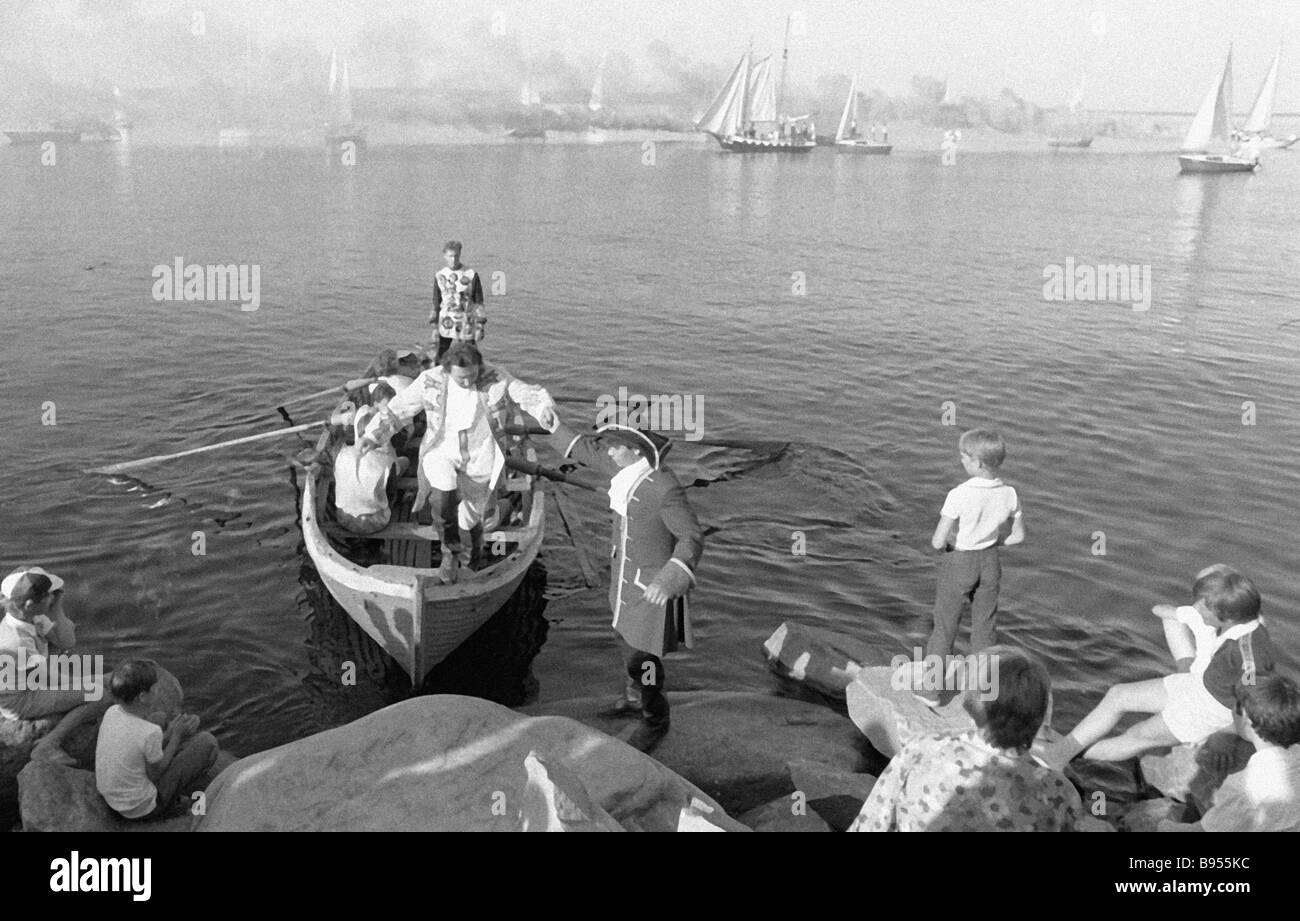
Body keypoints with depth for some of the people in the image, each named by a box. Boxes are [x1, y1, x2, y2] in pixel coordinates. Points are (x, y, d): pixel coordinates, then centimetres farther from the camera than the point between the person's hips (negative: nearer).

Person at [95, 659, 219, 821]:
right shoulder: (150, 733, -32)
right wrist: (176, 735, -9)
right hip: (142, 808, -7)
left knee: (159, 718, 18)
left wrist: (170, 733, 0)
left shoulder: (112, 712, -12)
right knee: (207, 741, -3)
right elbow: (155, 774, -15)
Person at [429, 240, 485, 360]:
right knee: (440, 357, 4)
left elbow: (478, 302, -3)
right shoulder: (439, 276, 4)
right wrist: (435, 326, 9)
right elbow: (436, 302, 12)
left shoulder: (471, 275, -6)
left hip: (466, 326, -3)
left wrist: (479, 328, -6)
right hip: (445, 326, 3)